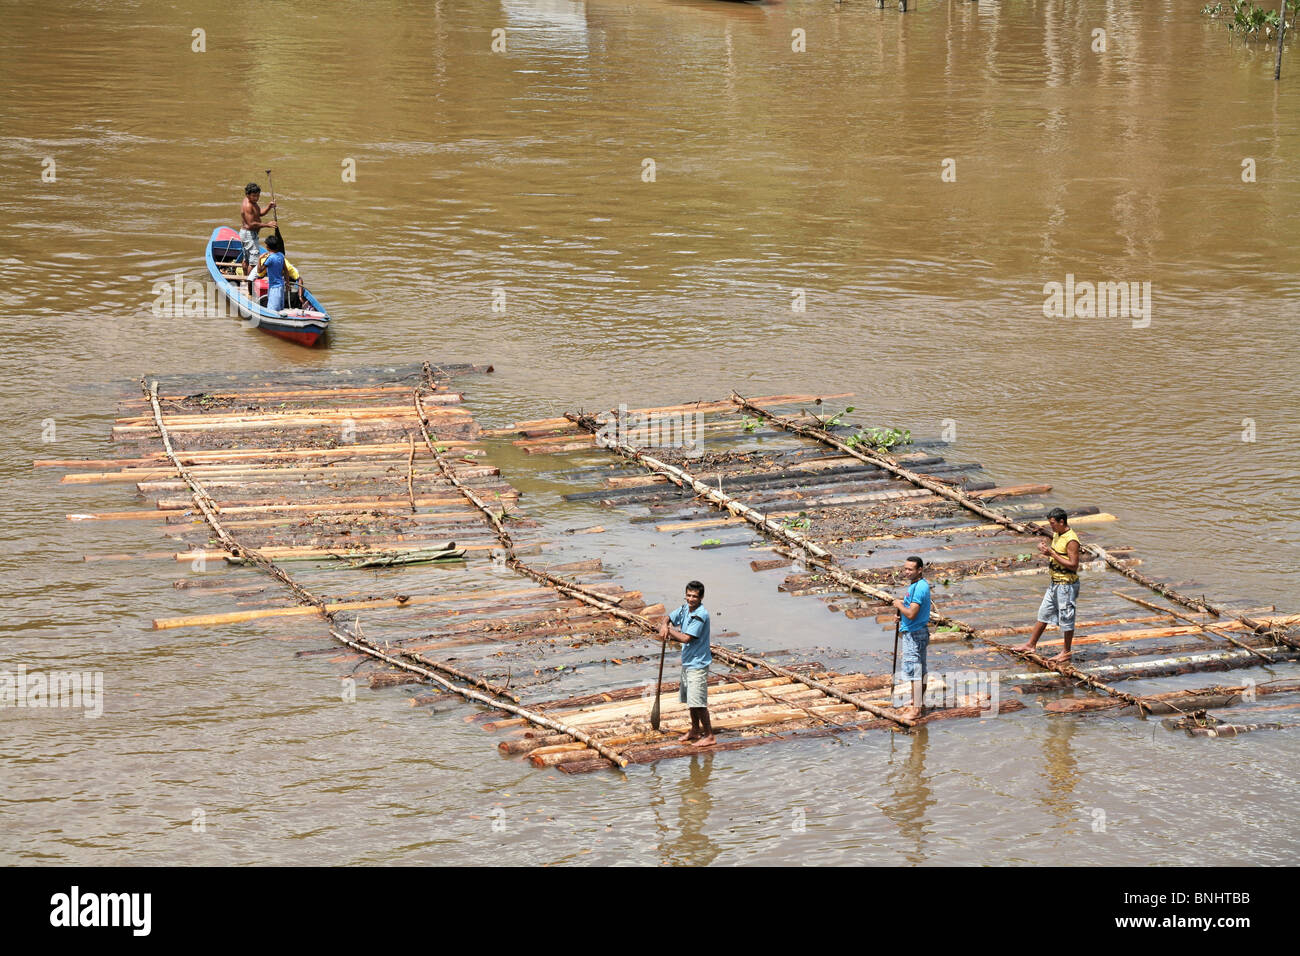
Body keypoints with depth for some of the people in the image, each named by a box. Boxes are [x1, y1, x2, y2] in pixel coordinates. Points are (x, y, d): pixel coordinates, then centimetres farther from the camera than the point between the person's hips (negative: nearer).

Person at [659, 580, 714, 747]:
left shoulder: (700, 615, -21)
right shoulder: (685, 609, 5)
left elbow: (686, 638, -23)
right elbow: (668, 619, 18)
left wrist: (669, 631, -9)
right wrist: (664, 626, -6)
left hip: (698, 663, -9)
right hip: (687, 662, 9)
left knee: (698, 702, -9)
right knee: (690, 699, 19)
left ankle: (709, 735, -1)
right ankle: (695, 730, 32)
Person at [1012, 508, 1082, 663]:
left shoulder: (1071, 540, -21)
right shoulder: (1056, 535, 7)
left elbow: (1073, 565, -24)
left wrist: (1052, 554, -23)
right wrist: (1046, 551, -2)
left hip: (1067, 584, -9)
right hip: (1055, 583, 9)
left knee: (1066, 618, 2)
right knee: (1044, 613, 16)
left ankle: (1066, 652, 13)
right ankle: (1031, 644, 26)